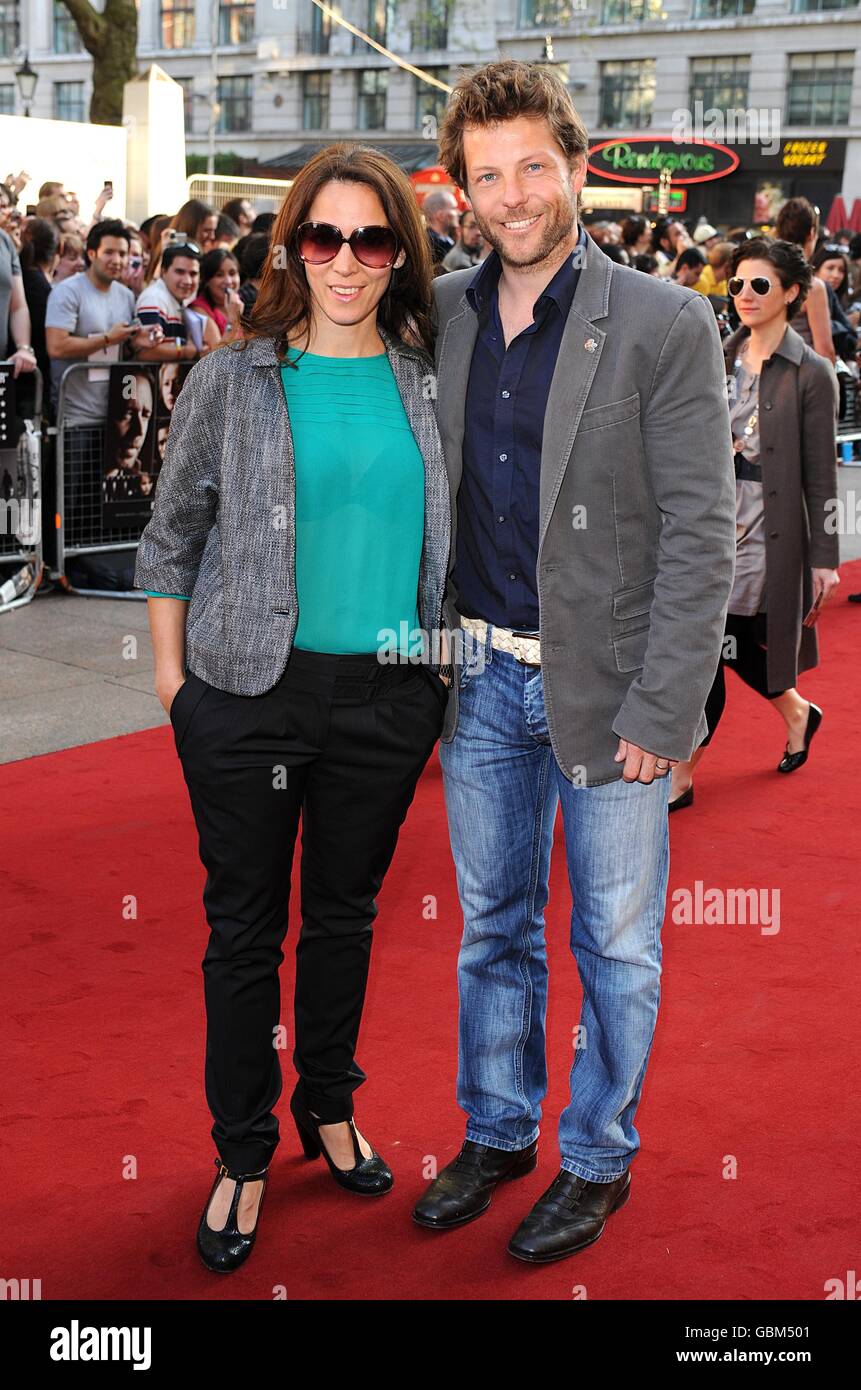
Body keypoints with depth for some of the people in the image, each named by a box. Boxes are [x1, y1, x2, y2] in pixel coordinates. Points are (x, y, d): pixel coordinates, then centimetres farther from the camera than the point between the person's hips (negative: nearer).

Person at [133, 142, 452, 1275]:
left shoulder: (427, 385, 4)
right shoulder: (231, 381, -3)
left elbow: (449, 533, 12)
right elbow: (172, 536, 3)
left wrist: (448, 664, 8)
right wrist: (171, 673, 0)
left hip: (388, 694, 2)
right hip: (252, 691, -2)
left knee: (346, 913, 16)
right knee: (245, 926, 7)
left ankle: (330, 1109, 37)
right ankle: (243, 1154, 22)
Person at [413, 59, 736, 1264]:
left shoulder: (665, 326, -10)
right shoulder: (442, 315, 4)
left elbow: (700, 534, -12)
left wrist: (659, 709, -15)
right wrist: (432, 650, 0)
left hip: (608, 685, -4)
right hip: (482, 674, 4)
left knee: (615, 941, 10)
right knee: (492, 926, 17)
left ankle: (598, 1158, 28)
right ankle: (497, 1132, 35)